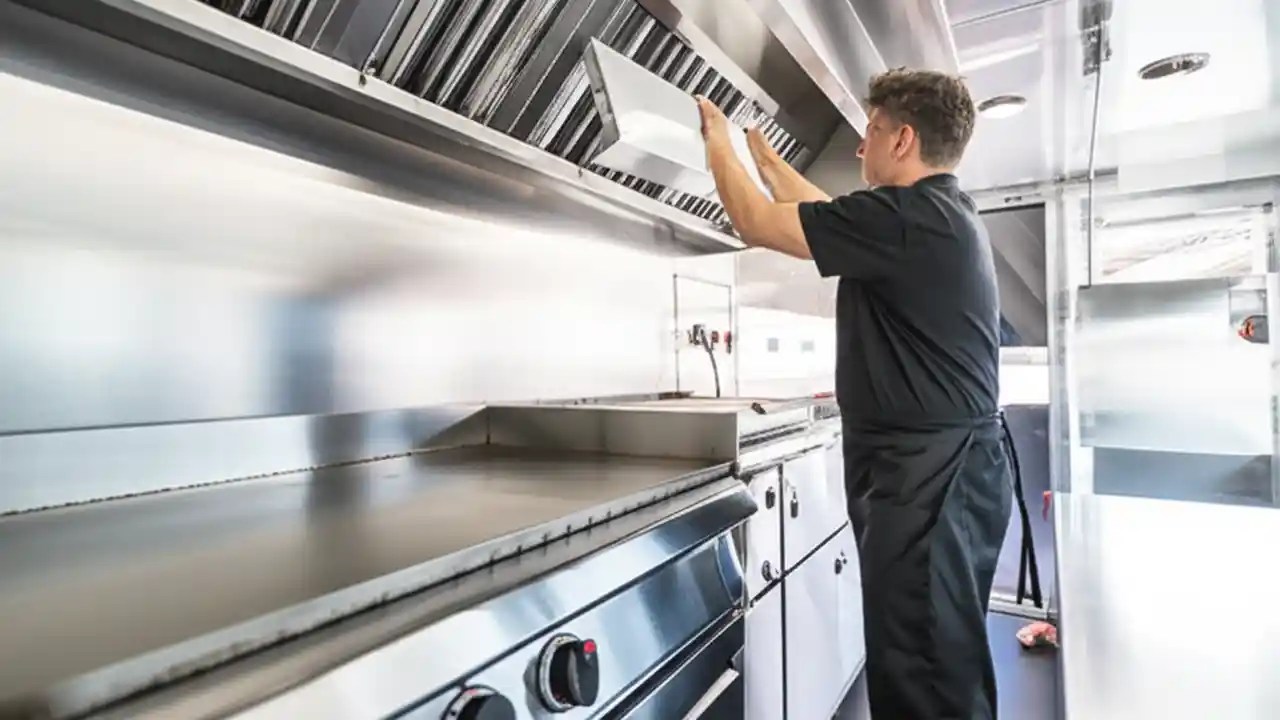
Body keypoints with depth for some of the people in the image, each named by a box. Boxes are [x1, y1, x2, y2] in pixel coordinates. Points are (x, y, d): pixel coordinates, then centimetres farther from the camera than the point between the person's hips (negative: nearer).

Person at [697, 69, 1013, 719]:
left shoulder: (906, 215, -17)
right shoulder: (941, 214, 15)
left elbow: (756, 223, -12)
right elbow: (823, 214, 24)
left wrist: (718, 140, 5)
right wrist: (762, 154, 31)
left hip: (926, 472, -10)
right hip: (943, 464, 10)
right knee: (942, 657, 22)